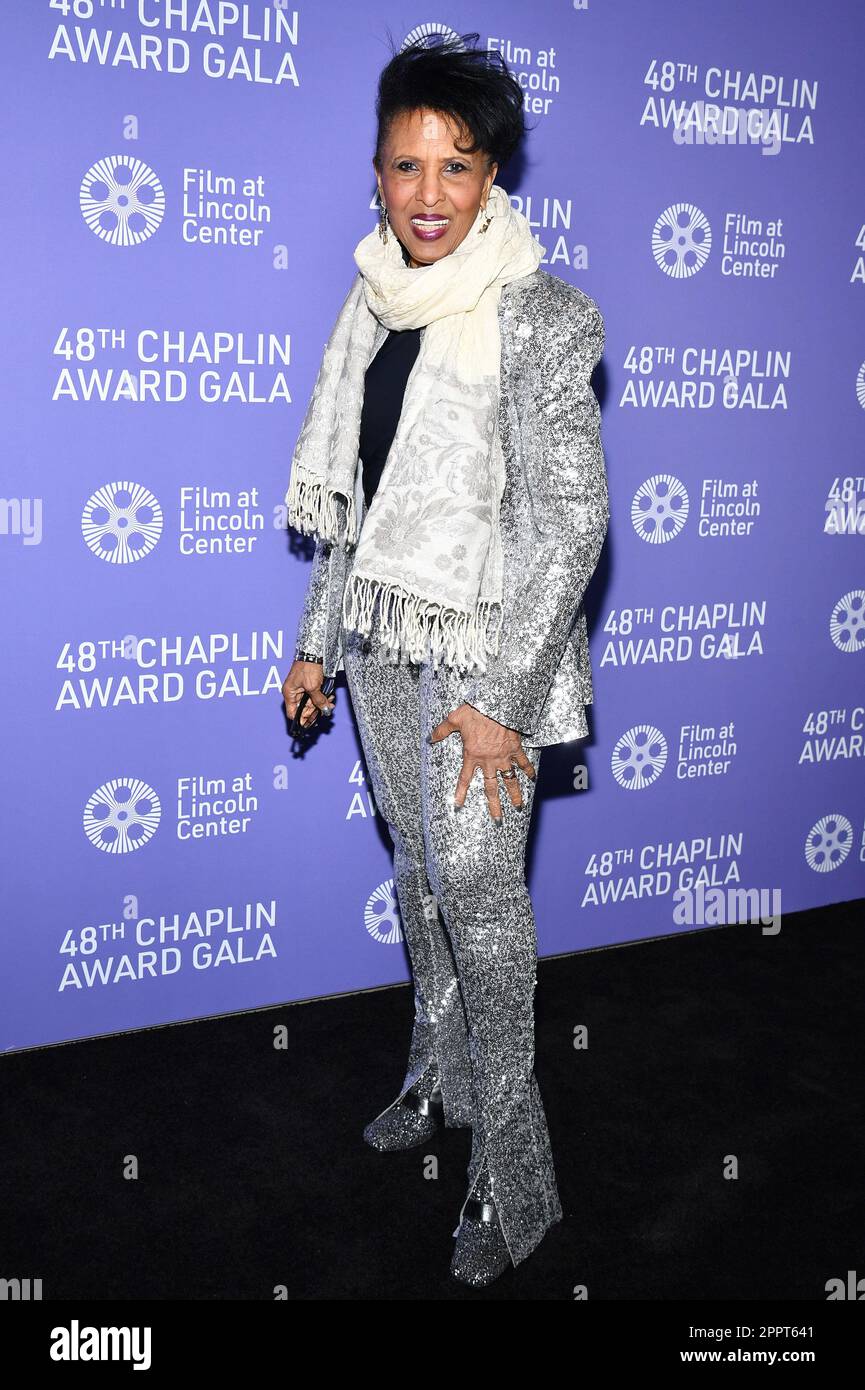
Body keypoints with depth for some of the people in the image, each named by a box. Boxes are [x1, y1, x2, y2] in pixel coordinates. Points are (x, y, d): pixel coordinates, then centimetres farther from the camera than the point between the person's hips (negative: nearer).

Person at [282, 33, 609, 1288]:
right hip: (384, 638, 7)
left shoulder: (535, 319, -13)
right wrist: (317, 641, 15)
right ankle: (442, 1076, 37)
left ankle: (511, 1172, 10)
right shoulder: (377, 307, 8)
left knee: (476, 882, -5)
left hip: (484, 647, -7)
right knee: (419, 867, 16)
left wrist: (501, 696, -20)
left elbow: (573, 517, -17)